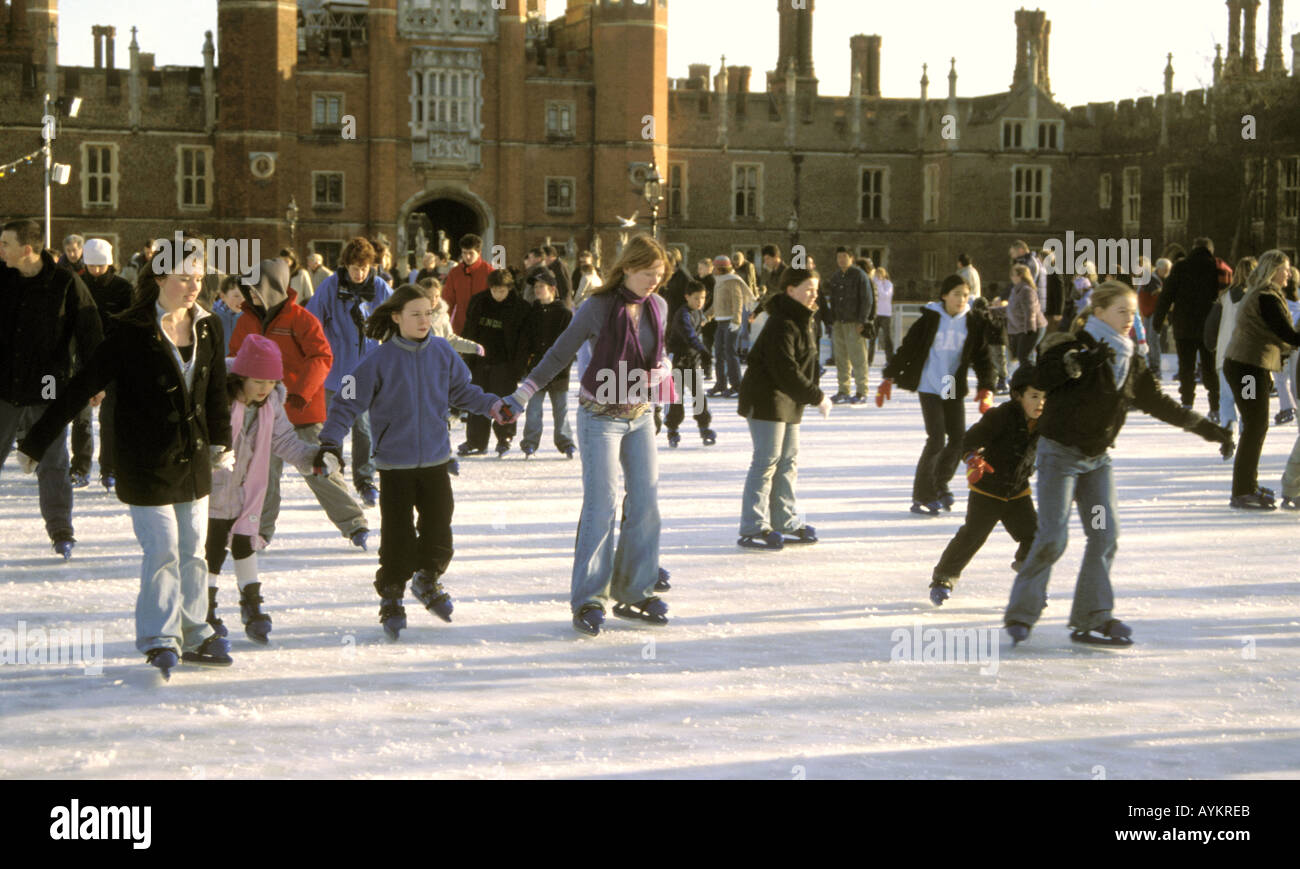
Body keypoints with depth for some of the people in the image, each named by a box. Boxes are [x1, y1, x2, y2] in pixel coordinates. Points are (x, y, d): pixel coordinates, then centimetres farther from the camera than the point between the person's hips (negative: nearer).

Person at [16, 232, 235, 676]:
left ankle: (193, 635, 22)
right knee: (162, 551, -4)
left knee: (193, 551, 11)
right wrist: (35, 442, -11)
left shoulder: (207, 328, 2)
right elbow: (82, 387, -12)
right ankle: (159, 640, 9)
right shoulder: (132, 333, -13)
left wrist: (221, 444, 23)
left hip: (194, 460, 5)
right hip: (146, 461, -5)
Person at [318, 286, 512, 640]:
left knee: (438, 526, 7)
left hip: (435, 460, 3)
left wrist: (492, 405, -1)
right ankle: (391, 597, 17)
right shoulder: (380, 361, -10)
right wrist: (331, 441, -15)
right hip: (394, 462, -3)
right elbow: (348, 402, -5)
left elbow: (462, 390, 13)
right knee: (397, 535, -3)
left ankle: (428, 580, 35)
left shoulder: (442, 352, 0)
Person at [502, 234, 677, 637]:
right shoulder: (598, 308, -12)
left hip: (641, 416, 5)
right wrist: (523, 394, -10)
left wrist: (664, 388, 15)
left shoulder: (657, 307, 2)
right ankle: (588, 600, -5)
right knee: (601, 506, -10)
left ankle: (633, 592, 13)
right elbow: (560, 353, -6)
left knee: (645, 502, 3)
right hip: (601, 417, -5)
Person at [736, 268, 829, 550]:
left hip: (789, 402, 10)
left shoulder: (806, 322, 12)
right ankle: (752, 529, -6)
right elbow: (786, 371, -25)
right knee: (766, 461, -9)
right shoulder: (781, 325, -20)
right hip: (766, 400, -10)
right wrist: (816, 397, -19)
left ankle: (787, 523, 22)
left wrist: (813, 394, 6)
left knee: (788, 461, 13)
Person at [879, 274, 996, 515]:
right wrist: (889, 378, -6)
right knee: (936, 440, -11)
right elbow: (907, 348, -5)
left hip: (954, 389, 4)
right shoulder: (930, 319, -9)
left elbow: (982, 357, 4)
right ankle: (921, 497, 0)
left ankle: (939, 485, 28)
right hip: (929, 386, -4)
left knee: (958, 438, 4)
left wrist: (986, 388, -7)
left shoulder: (974, 323, 0)